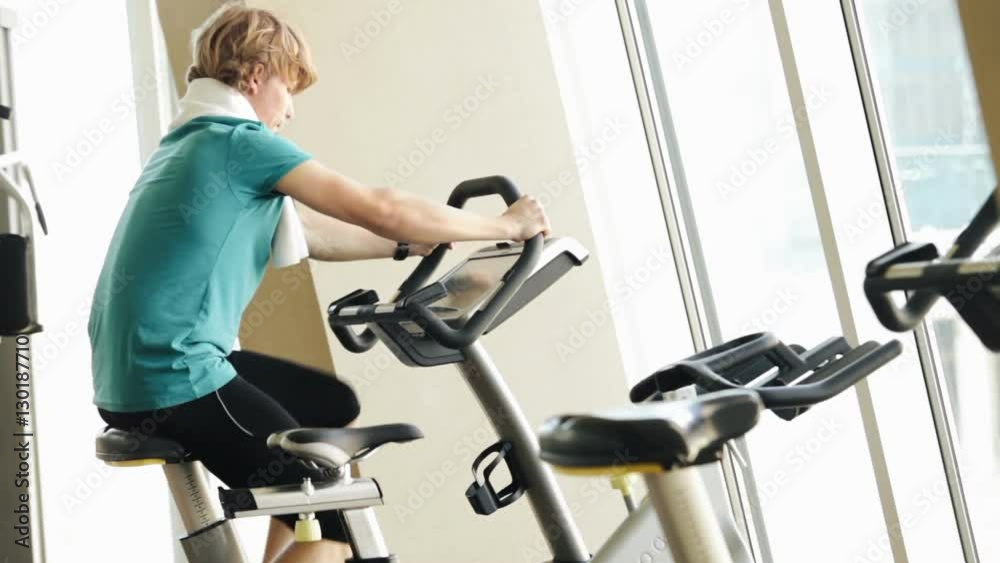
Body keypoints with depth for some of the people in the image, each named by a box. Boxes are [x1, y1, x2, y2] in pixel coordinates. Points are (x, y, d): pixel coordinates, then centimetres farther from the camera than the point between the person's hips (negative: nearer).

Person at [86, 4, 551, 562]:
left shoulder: (191, 142, 18)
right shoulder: (242, 140, -11)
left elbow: (309, 234, 24)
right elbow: (381, 209, -14)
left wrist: (410, 245, 24)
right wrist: (505, 226, -3)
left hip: (137, 370, 10)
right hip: (171, 379, -10)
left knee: (335, 408, 21)